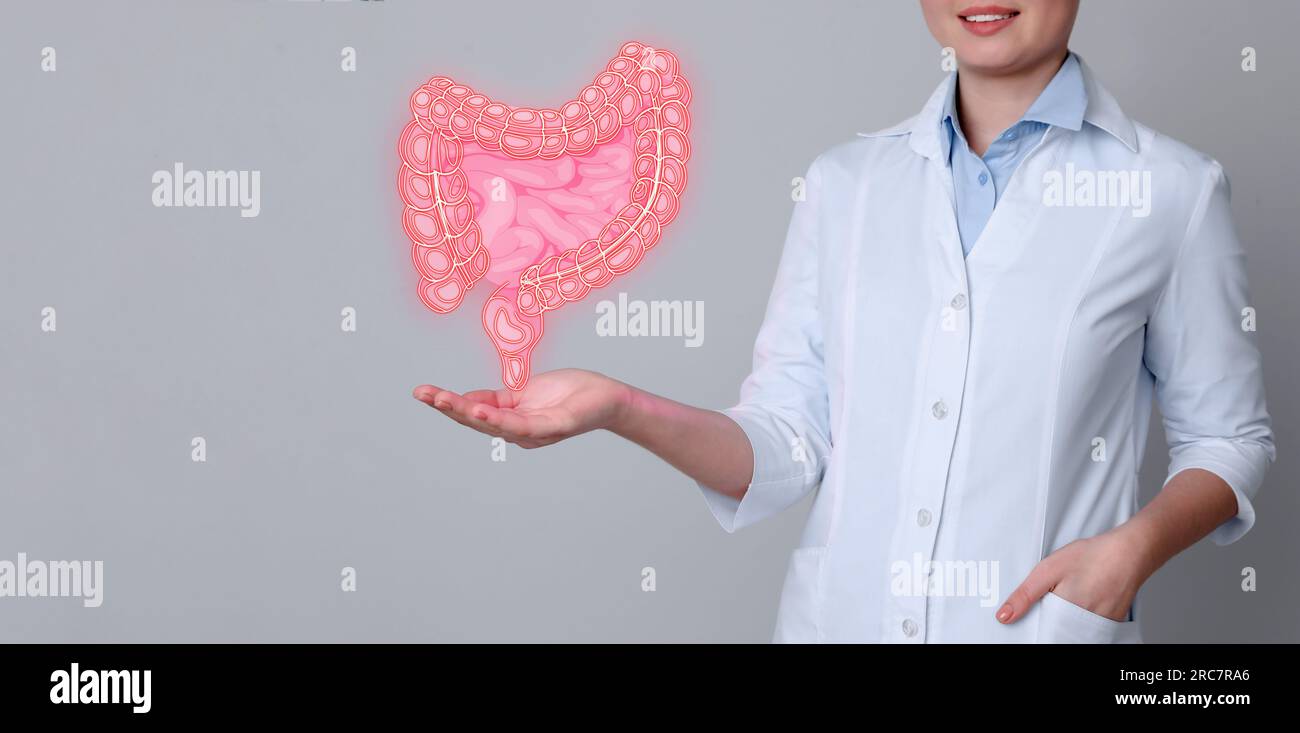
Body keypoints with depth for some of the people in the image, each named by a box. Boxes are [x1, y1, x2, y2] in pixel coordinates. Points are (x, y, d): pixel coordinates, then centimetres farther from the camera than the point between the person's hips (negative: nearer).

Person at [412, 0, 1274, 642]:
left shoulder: (1173, 189, -3)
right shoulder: (847, 183, 3)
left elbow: (1229, 441, 3)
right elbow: (788, 445, -1)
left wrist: (1134, 546, -15)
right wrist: (622, 409, -17)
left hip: (1046, 623, -2)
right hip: (838, 617, 2)